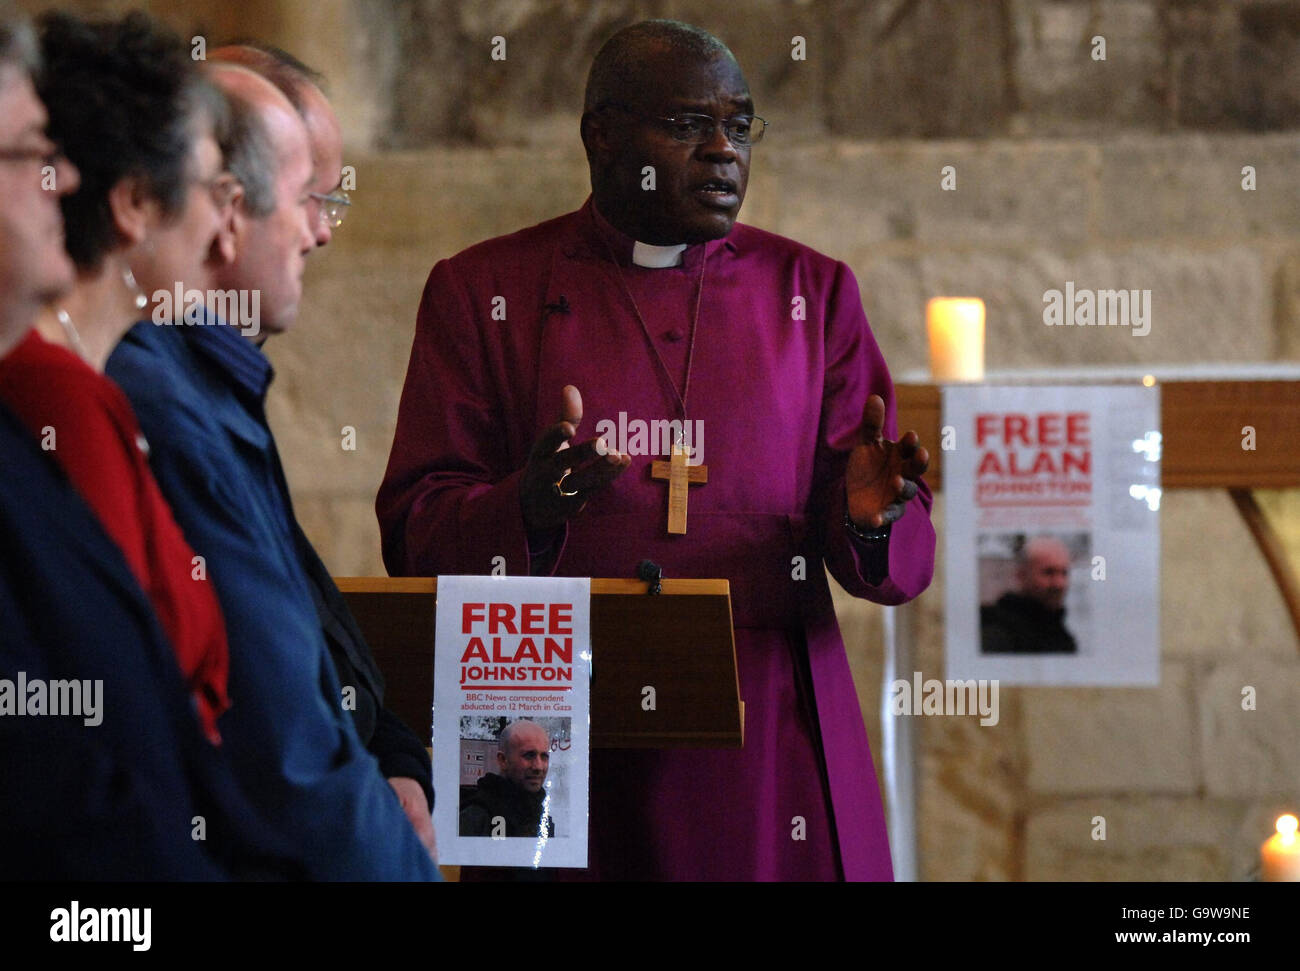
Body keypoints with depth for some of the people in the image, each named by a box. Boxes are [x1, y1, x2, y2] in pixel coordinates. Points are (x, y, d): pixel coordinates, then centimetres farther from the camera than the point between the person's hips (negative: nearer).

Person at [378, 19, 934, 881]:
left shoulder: (811, 291, 11)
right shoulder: (483, 292, 5)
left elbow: (898, 566, 5)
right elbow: (416, 537, -3)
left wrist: (872, 516, -19)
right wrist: (529, 508, -24)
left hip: (772, 754, 2)